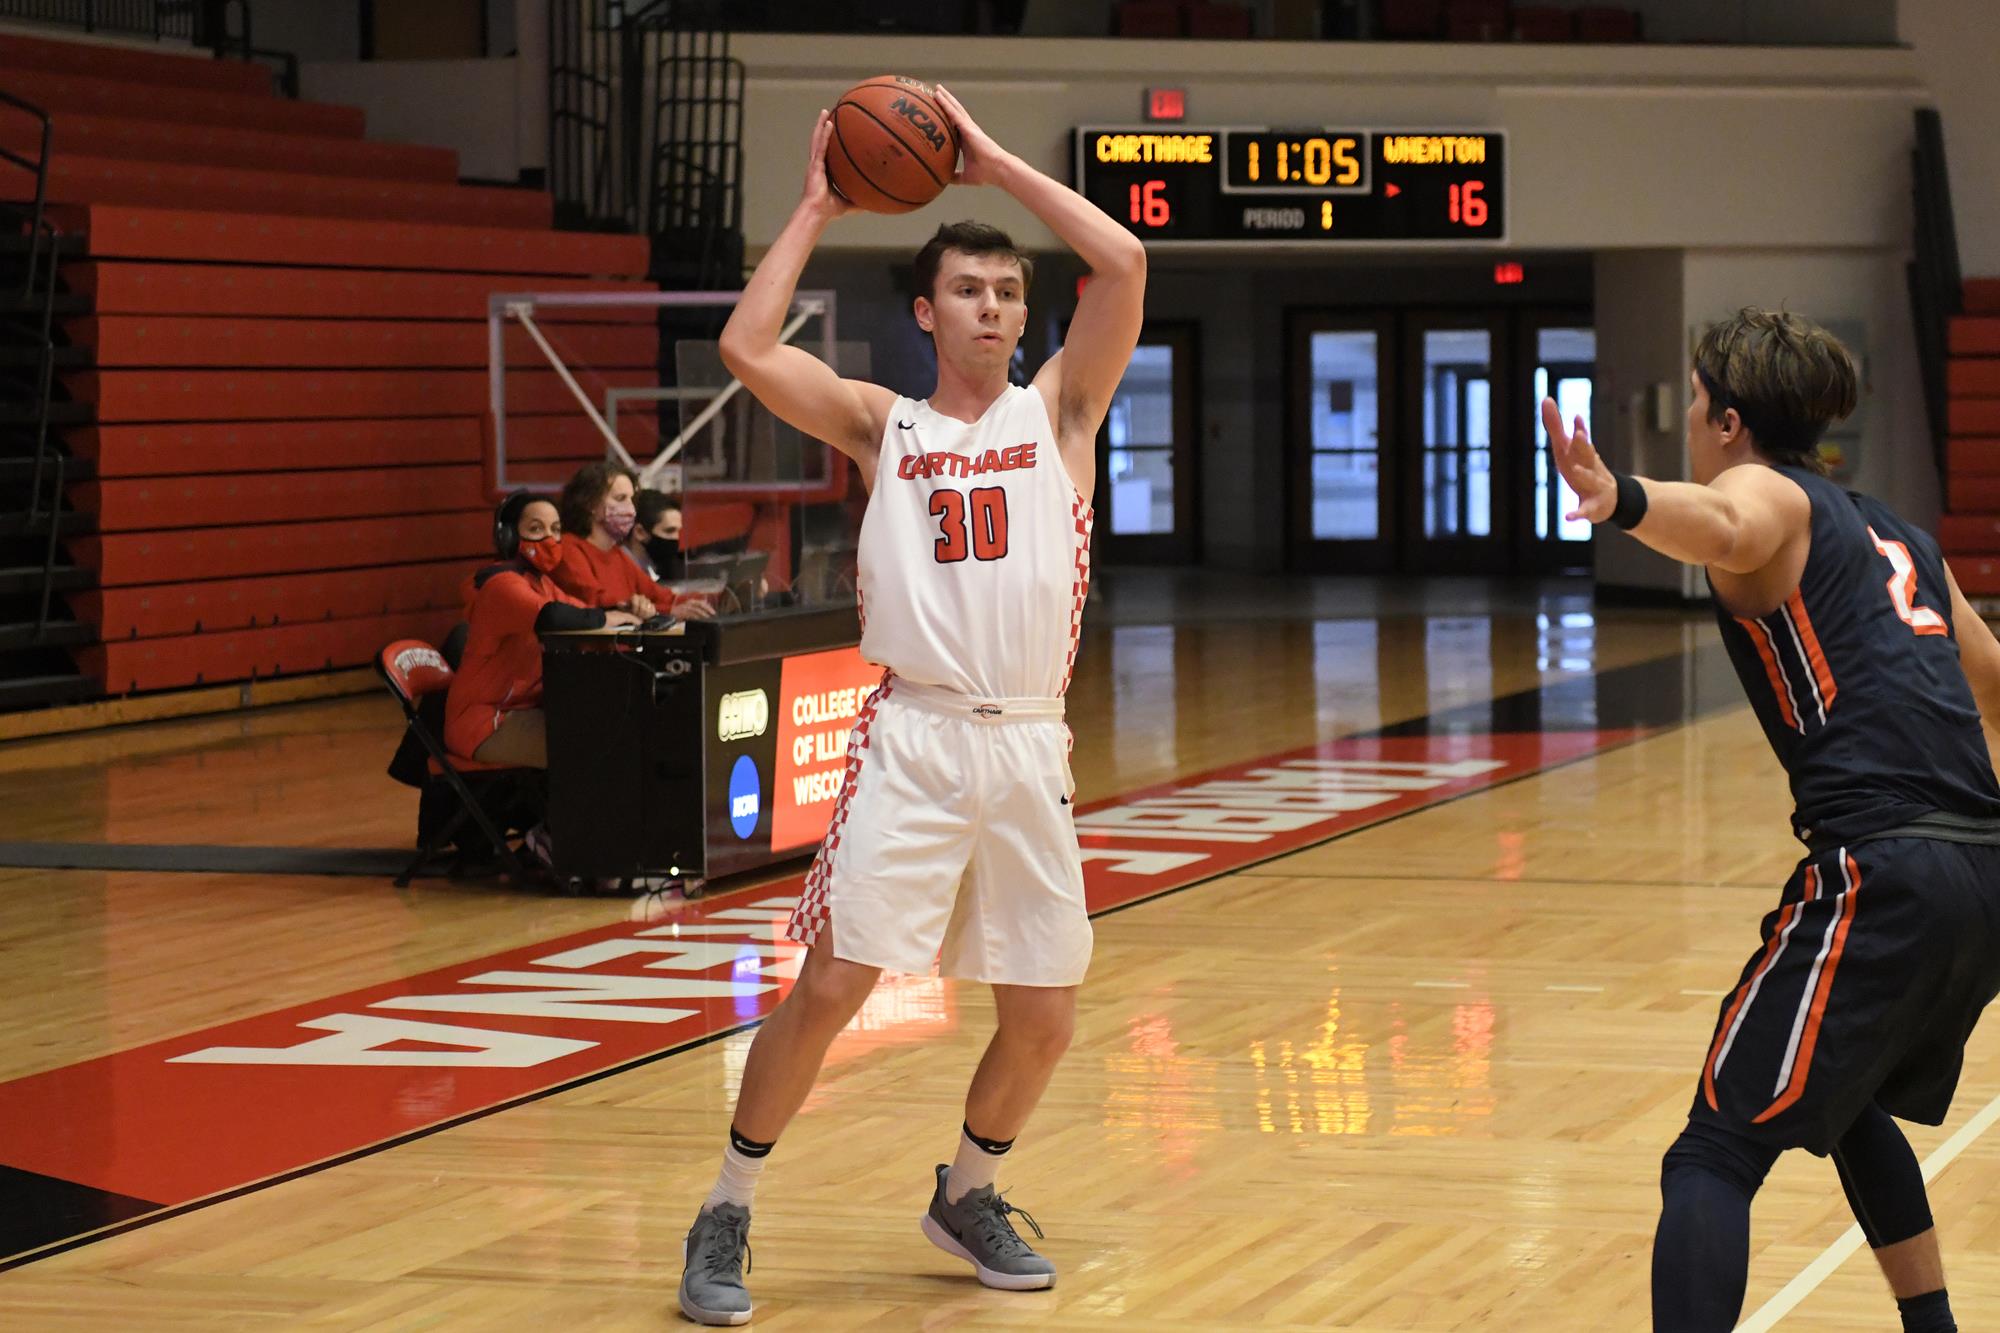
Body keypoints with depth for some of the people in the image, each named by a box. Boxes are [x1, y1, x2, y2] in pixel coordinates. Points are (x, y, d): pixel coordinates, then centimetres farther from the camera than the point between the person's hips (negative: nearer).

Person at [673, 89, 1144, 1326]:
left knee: (1043, 1017, 6)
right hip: (913, 738, -2)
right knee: (830, 984, -9)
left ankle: (968, 1193, 32)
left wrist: (997, 162, 1)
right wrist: (817, 210, 3)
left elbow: (1123, 264, -3)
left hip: (1030, 748, 2)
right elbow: (748, 348, -5)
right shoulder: (883, 423, 9)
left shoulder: (1060, 410, 11)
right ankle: (727, 1216, 5)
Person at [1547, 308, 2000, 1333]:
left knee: (1714, 1158, -9)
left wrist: (1619, 502, -45)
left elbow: (1718, 526, -24)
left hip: (1883, 872, -8)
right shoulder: (1895, 535, 26)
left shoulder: (1771, 494, 3)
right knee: (1848, 1103, 32)